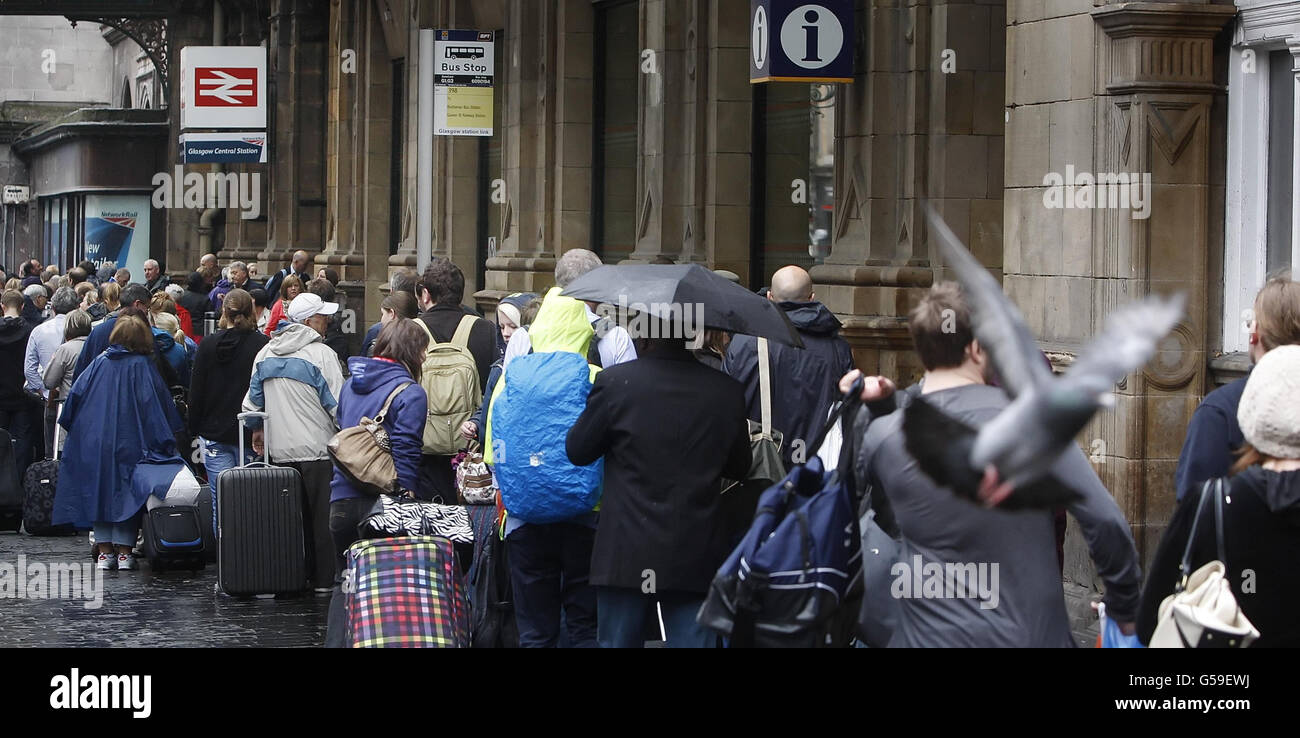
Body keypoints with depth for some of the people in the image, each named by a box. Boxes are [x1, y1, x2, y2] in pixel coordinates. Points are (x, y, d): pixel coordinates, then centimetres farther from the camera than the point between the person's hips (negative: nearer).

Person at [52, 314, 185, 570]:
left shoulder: (100, 362, 2)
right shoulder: (143, 366, -4)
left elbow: (76, 394, 1)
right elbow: (157, 402, -5)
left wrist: (74, 428, 14)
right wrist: (166, 440, 2)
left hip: (94, 441, 2)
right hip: (129, 441, -2)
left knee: (99, 491, 10)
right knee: (125, 492, 5)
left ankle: (104, 551, 10)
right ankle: (124, 551, 2)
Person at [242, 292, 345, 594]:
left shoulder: (265, 354, 9)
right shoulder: (320, 354, -11)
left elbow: (253, 401, 16)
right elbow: (338, 404, -12)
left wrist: (256, 432, 31)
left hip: (279, 451, 6)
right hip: (317, 449, -6)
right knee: (323, 517, 1)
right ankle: (324, 579, 2)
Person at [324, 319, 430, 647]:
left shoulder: (351, 385, 14)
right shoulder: (409, 393, -8)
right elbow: (406, 453, -14)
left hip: (341, 499, 6)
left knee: (344, 583, 17)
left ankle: (335, 642, 12)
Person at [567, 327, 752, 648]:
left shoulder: (615, 382, -10)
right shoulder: (727, 391, -2)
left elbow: (577, 450, 2)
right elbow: (739, 467, 11)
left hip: (627, 555, -1)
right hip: (696, 559, 2)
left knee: (617, 642, 10)